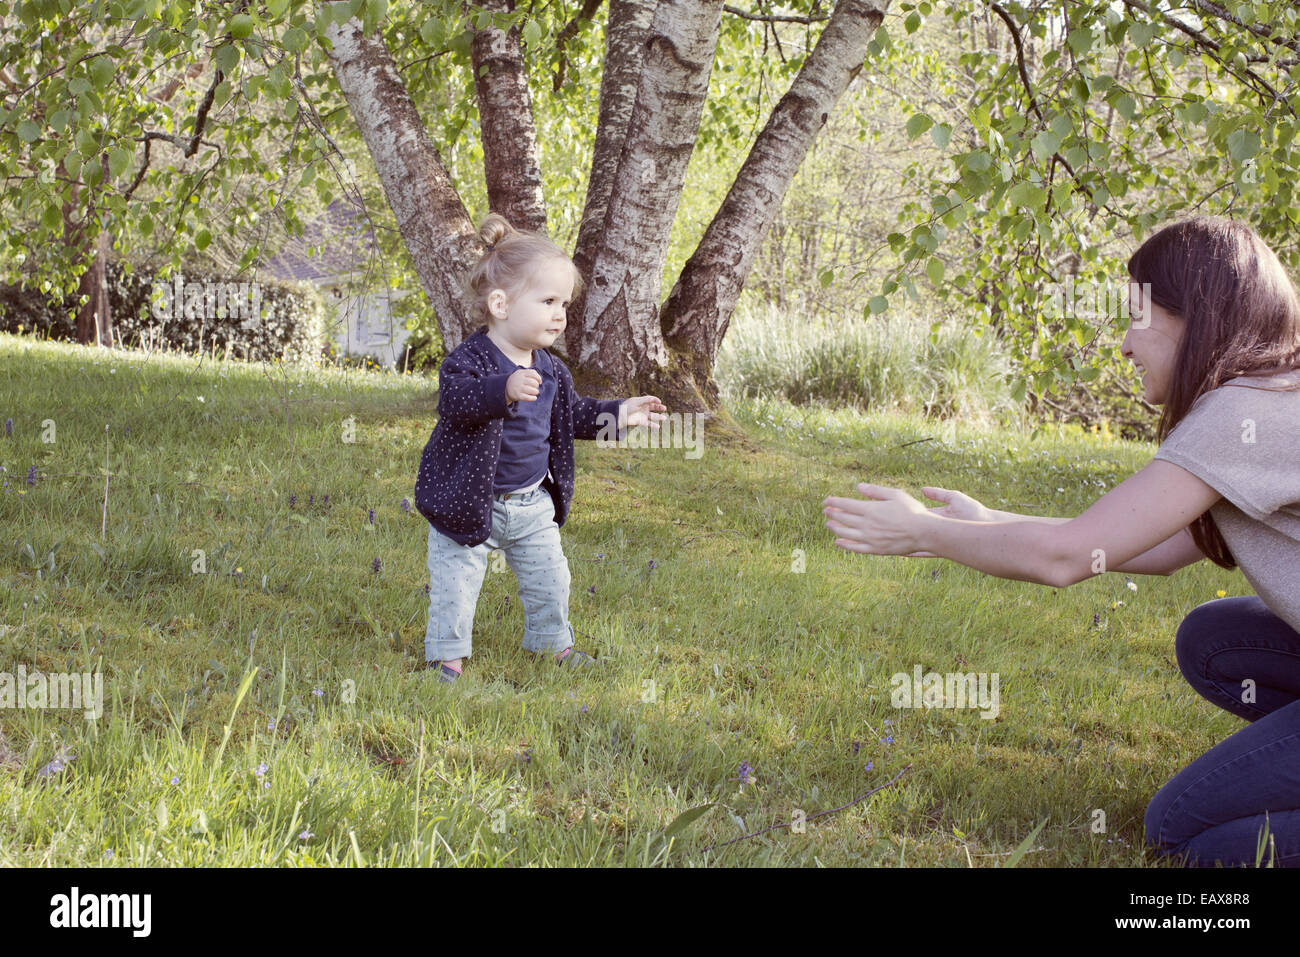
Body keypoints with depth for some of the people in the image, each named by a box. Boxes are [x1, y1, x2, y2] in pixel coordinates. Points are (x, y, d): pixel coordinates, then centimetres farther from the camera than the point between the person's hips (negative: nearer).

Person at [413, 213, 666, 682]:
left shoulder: (550, 370, 2)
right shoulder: (469, 360, -23)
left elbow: (573, 414, 18)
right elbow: (457, 400, -44)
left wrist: (618, 414, 7)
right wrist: (504, 390, -61)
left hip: (532, 504, 6)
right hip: (470, 503, -6)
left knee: (548, 576, 15)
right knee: (455, 584, 0)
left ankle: (551, 642, 36)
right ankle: (446, 655, 17)